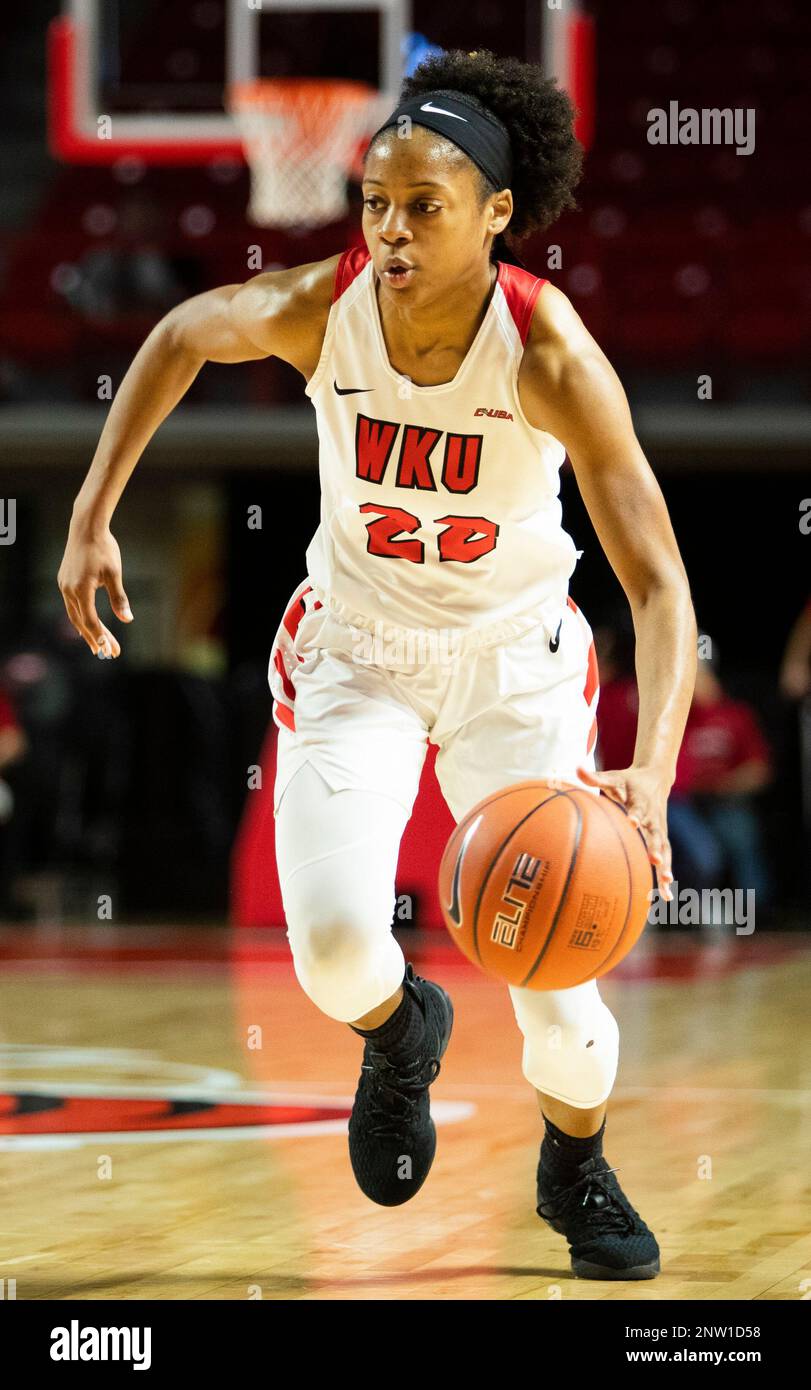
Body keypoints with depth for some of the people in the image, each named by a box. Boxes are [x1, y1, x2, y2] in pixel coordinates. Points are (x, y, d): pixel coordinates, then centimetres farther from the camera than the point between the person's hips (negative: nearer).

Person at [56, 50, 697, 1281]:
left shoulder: (551, 356, -29)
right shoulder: (319, 310, -21)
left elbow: (659, 586, -32)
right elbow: (183, 334, 4)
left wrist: (651, 775, -47)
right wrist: (92, 517, 1)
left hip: (515, 658, -1)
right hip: (357, 651, 1)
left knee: (560, 993, -6)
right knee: (335, 944, -21)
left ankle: (575, 1174, 30)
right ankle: (401, 1030, 18)